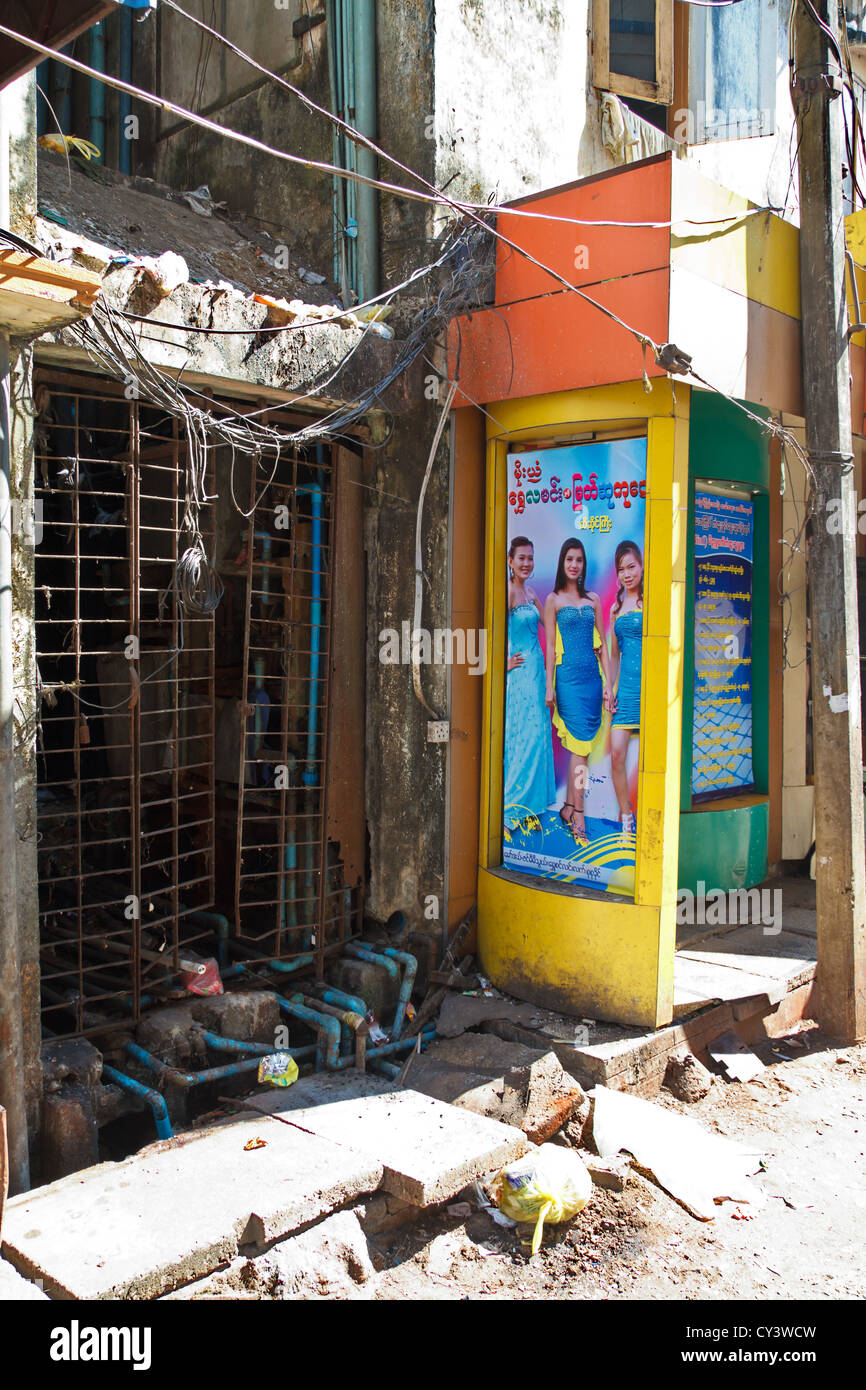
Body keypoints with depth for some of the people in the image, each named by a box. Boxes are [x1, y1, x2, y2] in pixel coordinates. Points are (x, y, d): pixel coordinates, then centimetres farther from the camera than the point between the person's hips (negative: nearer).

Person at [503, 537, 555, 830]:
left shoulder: (530, 592, 13)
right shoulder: (508, 591, -13)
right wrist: (504, 662, -15)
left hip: (535, 668, 8)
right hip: (518, 671, -8)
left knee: (536, 733, 10)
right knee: (522, 735, -5)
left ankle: (530, 800, 19)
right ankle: (512, 804, 4)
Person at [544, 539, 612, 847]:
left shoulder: (593, 599, 14)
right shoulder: (553, 600, 3)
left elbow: (601, 644, 13)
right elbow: (550, 646, 0)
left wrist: (607, 680, 7)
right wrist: (549, 685, -4)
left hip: (592, 677, 4)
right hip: (568, 676, -4)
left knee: (581, 744, 6)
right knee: (579, 745, -9)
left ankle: (568, 807, 17)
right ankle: (578, 816, -6)